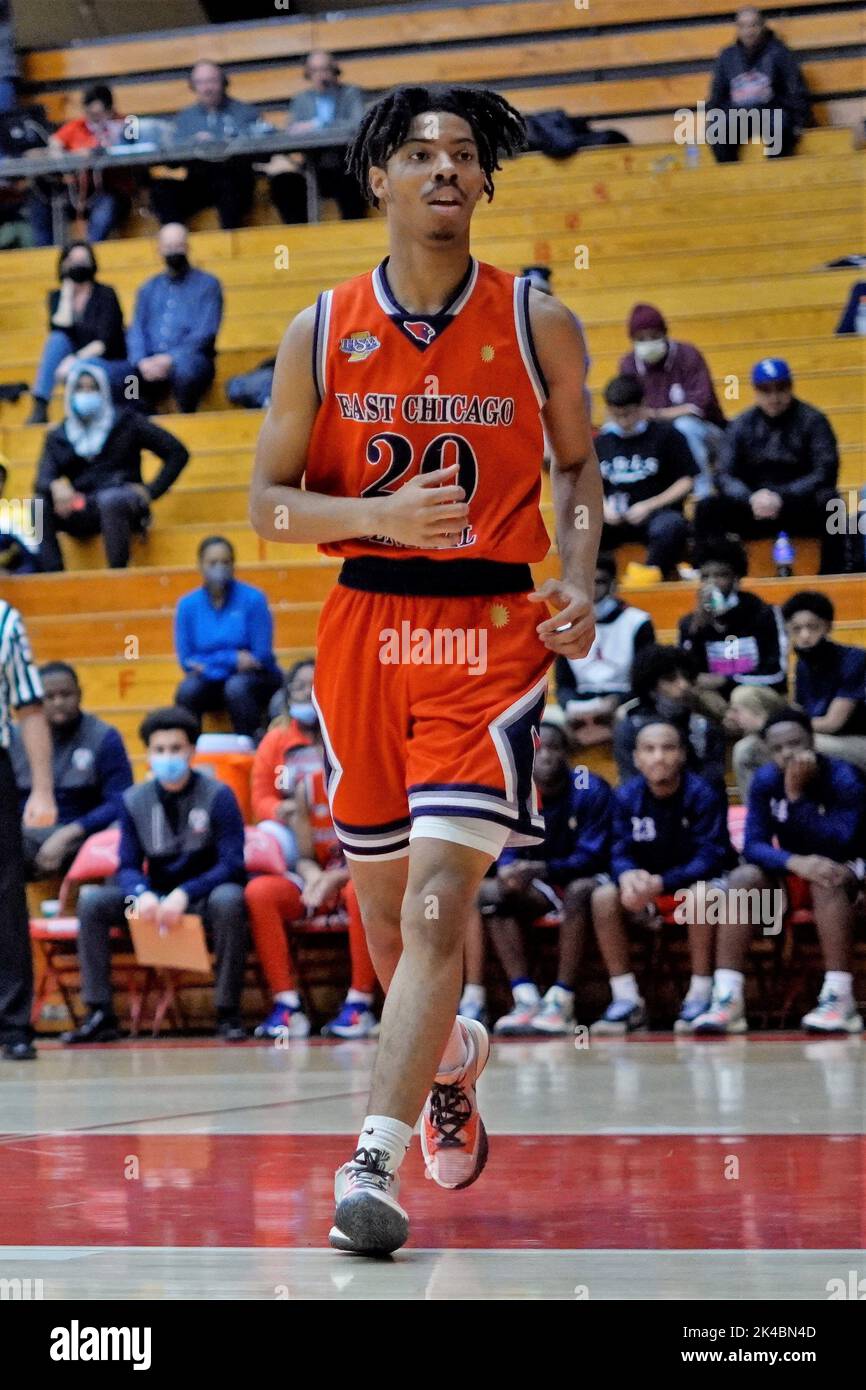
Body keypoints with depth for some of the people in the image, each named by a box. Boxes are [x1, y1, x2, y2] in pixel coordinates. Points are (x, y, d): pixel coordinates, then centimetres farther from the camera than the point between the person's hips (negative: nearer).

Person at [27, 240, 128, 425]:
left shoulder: (105, 294, -8)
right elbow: (60, 329, -15)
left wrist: (76, 360, -29)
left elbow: (104, 342, -18)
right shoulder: (57, 297, 4)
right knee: (57, 339, -26)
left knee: (79, 368, -38)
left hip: (113, 366, -5)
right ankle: (39, 408, -33)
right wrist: (67, 293, -13)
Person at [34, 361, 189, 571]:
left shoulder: (125, 421, 8)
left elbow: (178, 453, 7)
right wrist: (56, 485, -24)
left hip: (124, 502, -3)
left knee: (109, 499, -39)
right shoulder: (58, 436, 15)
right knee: (40, 505, -27)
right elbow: (42, 480, 1)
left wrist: (152, 491, -3)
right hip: (81, 510, 3)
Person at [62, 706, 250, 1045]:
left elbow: (232, 864, -14)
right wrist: (142, 894, -23)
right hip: (155, 899, 4)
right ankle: (100, 1015, -17)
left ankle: (228, 1014, -29)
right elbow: (128, 865, 2)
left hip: (205, 898, -4)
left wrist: (184, 895, -29)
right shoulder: (134, 801, 3)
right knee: (91, 900, -18)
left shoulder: (218, 796, -8)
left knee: (229, 899, -38)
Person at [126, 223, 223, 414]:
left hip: (190, 359, -3)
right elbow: (136, 331, 12)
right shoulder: (148, 289, 22)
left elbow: (205, 334, -2)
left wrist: (171, 359, -15)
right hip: (150, 361, 3)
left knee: (184, 371, -40)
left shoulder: (207, 284, 10)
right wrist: (142, 362, -9)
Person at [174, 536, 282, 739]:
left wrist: (209, 663, -13)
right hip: (211, 681, 2)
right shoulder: (188, 605, -2)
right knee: (187, 690, -29)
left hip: (255, 678, -2)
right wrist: (232, 659, -16)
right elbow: (187, 661, -2)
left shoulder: (252, 599, -10)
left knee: (237, 687, -35)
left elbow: (262, 656, -11)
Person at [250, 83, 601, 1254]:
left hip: (490, 631, -2)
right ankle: (453, 1055, 43)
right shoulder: (322, 333, 1)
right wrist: (382, 515, -16)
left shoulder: (538, 325, 0)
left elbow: (578, 463, 14)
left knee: (439, 901, -16)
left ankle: (374, 1162, -18)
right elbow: (268, 501, 3)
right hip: (365, 624, 2)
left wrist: (580, 584, -3)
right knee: (384, 902, 12)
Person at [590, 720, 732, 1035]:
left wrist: (661, 883, -34)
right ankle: (627, 1000, -18)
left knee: (701, 894, -37)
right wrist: (628, 877, -33)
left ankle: (700, 995, -26)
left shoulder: (702, 794, -17)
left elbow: (711, 857, -21)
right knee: (604, 896, -22)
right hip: (645, 889, 4)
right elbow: (621, 852, -6)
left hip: (695, 882, -4)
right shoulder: (626, 796, -6)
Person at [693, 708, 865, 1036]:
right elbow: (753, 846, -14)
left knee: (827, 880, -38)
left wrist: (797, 795, -34)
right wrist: (795, 863, -34)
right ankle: (726, 1000, -33)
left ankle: (839, 999, -42)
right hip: (791, 875, 4)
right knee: (743, 880, -25)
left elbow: (837, 844, -28)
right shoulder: (765, 781, -7)